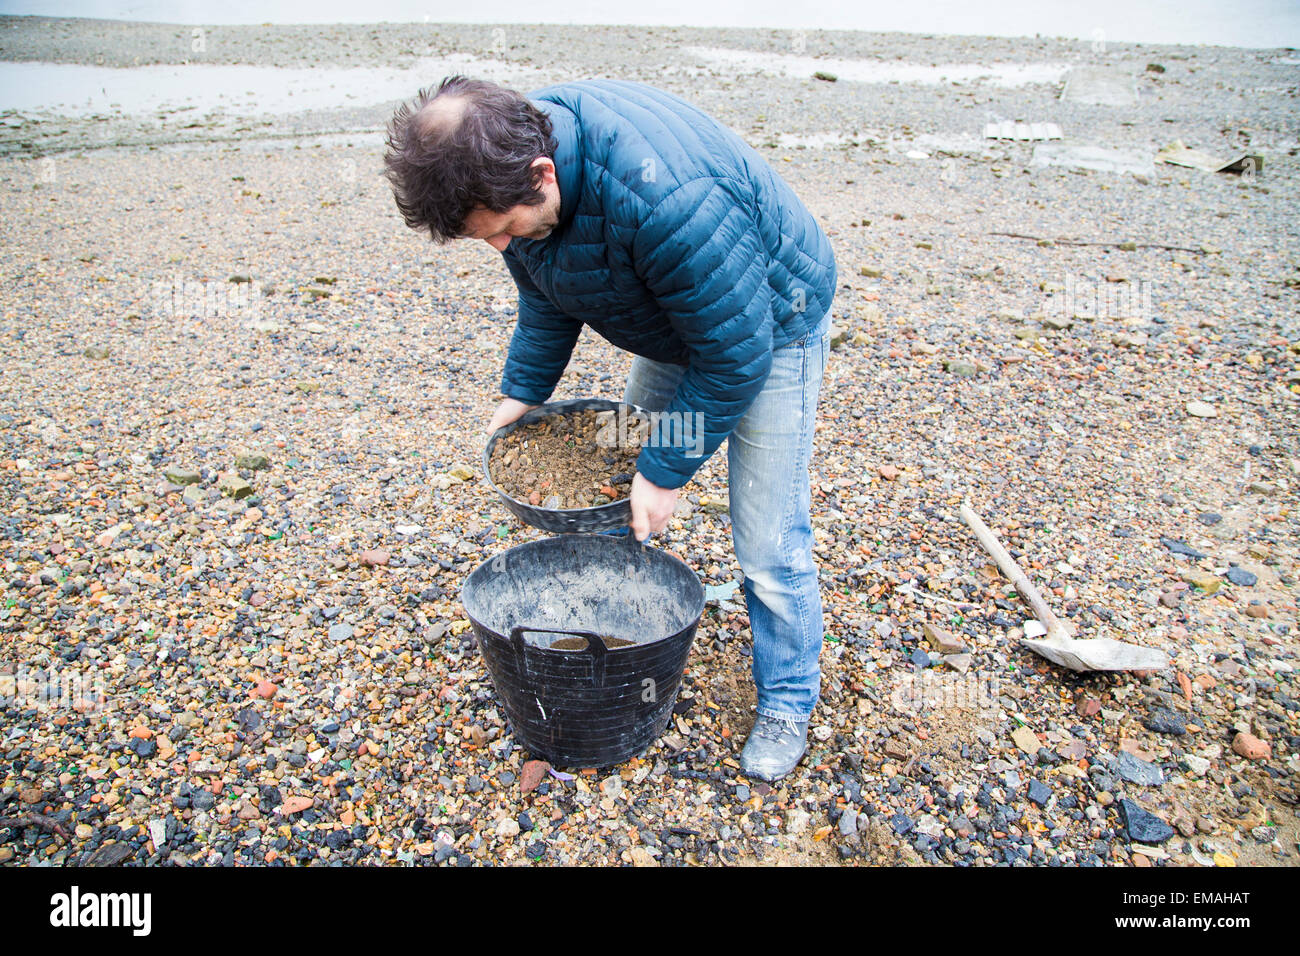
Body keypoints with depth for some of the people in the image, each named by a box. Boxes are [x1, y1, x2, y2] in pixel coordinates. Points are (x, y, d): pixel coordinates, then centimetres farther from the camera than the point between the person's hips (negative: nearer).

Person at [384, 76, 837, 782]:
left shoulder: (664, 198, -43)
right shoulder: (507, 163, -15)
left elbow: (737, 355, -32)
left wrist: (666, 470, -25)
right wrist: (522, 391, -3)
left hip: (768, 323, -7)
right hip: (675, 320, 8)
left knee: (767, 542, -6)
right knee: (618, 485, 13)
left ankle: (787, 701, 18)